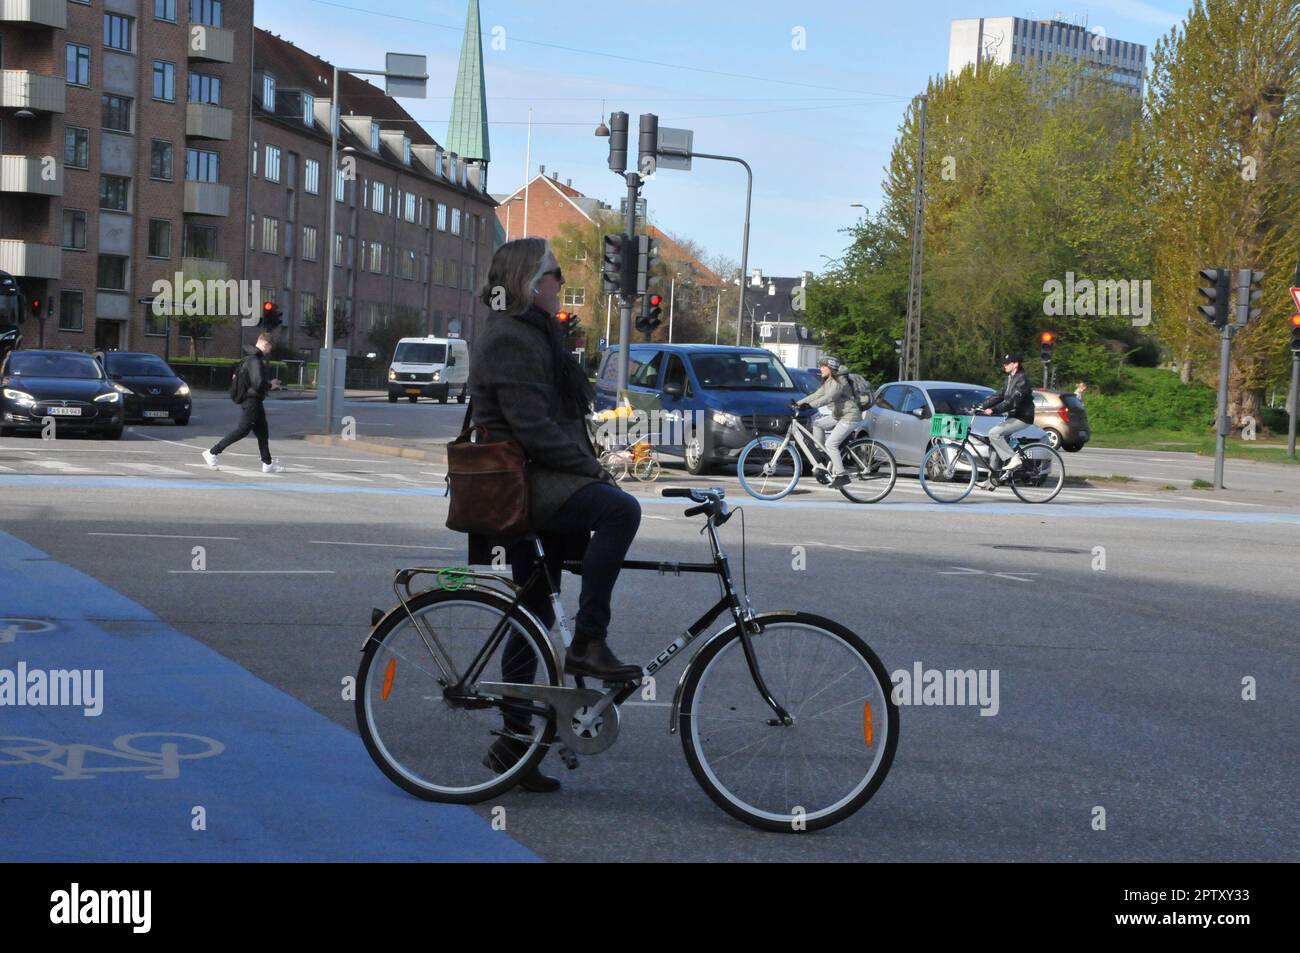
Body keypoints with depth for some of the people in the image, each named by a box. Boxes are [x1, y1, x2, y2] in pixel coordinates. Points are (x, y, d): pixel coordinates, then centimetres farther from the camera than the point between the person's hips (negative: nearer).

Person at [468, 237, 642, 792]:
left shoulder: (530, 335, 22)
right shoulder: (512, 339, -13)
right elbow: (533, 426, -21)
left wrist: (588, 466, 18)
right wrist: (592, 469, -17)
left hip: (531, 485, 11)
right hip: (523, 486, -11)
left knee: (534, 615, 10)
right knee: (620, 509, -29)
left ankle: (513, 743, 14)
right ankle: (587, 643, -25)